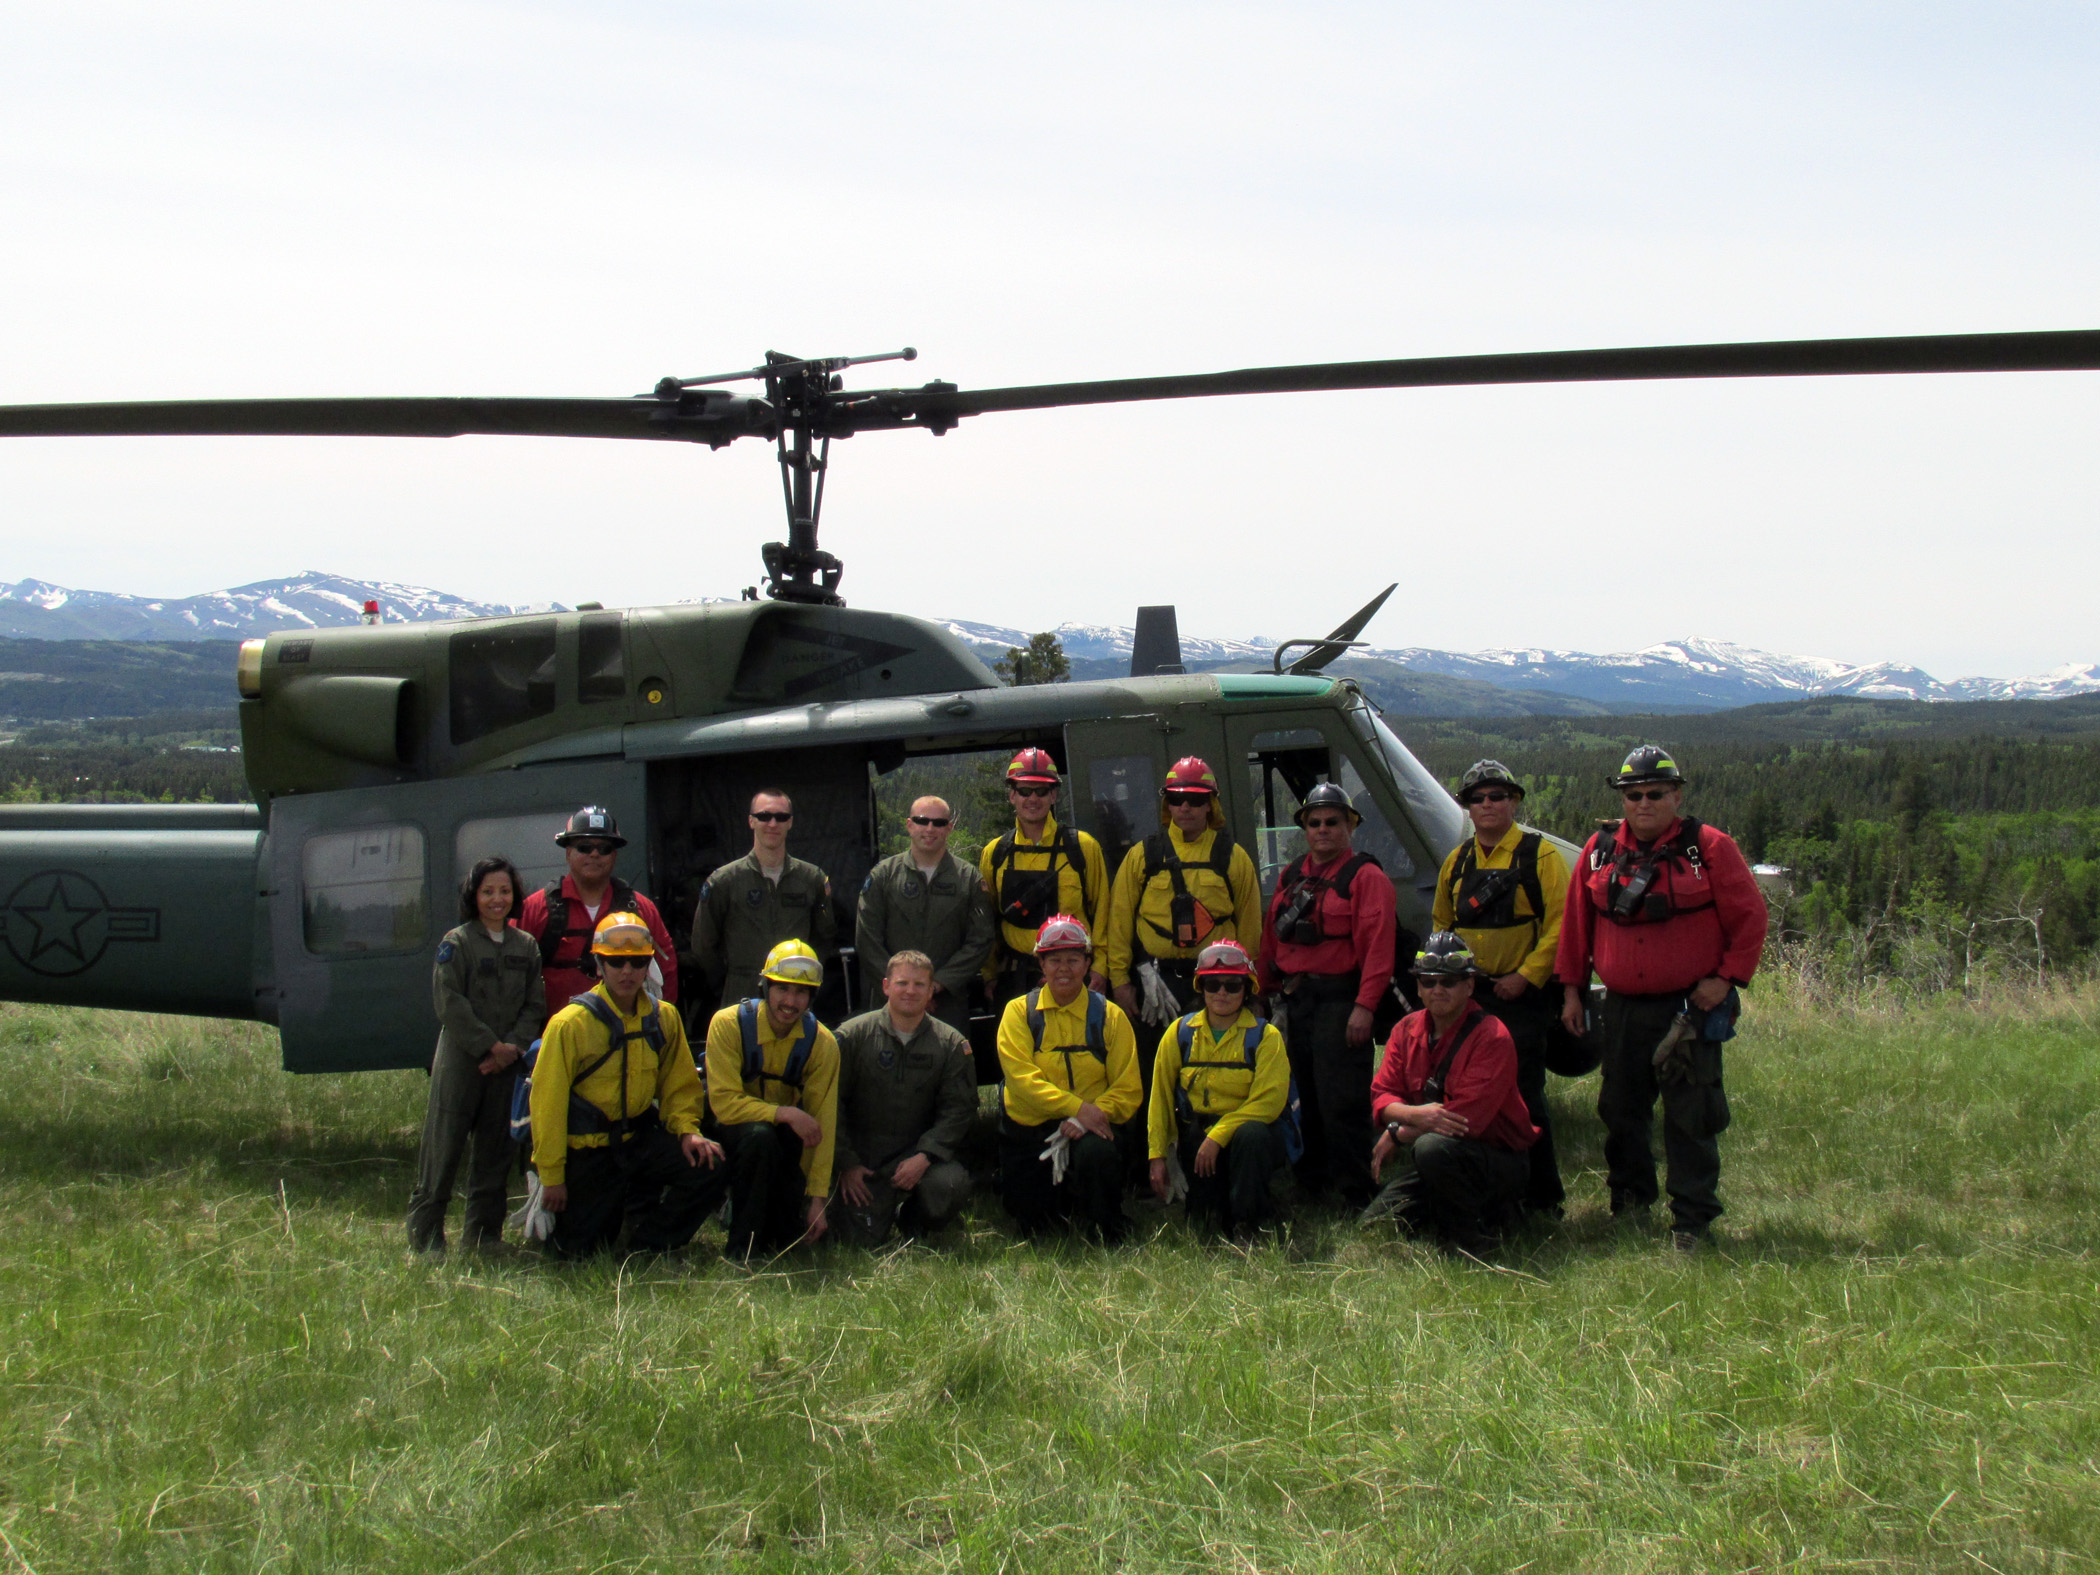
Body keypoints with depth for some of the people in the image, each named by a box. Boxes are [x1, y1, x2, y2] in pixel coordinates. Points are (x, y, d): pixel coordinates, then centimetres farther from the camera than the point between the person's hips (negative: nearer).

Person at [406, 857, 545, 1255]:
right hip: (460, 1060, -4)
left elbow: (535, 1006, 8)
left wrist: (513, 1046, -7)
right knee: (443, 1150, -5)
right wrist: (489, 1046, -12)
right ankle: (425, 1235, 0)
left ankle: (484, 1234, 17)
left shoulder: (526, 946, 11)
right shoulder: (456, 943, -3)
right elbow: (451, 1005, -10)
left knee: (496, 1152, 8)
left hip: (506, 1062, 4)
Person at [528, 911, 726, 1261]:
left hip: (639, 1138, 4)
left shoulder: (664, 1018, 0)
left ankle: (646, 1249, 2)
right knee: (579, 1253, -4)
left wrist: (687, 1131, -10)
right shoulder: (572, 1023, -15)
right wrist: (551, 1176, -12)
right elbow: (547, 1100, -13)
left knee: (708, 1169, -19)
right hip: (586, 1149, -4)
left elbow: (680, 1086, 10)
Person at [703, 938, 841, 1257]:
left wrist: (817, 1198, -15)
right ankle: (742, 1249, -22)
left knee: (803, 1237, -13)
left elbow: (822, 1125, -12)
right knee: (760, 1136, -38)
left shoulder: (821, 1043, -12)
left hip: (784, 1136, 3)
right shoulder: (729, 1024, -20)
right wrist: (786, 1113, -35)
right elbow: (724, 1103, -24)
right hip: (733, 1128, -3)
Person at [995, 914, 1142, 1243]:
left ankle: (1110, 1237, -9)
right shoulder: (1019, 1011, 1)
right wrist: (1077, 1107, -25)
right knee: (1031, 1227, -4)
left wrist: (1097, 1113, -23)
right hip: (1028, 1131, 1)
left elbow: (1128, 1090, -2)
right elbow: (1021, 1076, -13)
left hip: (1088, 1129, -1)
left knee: (1096, 1153, -35)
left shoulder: (1109, 1015, 3)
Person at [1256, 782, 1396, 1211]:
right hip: (1291, 999, 7)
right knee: (1303, 1096, 14)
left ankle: (1356, 1195, -2)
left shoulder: (1366, 877, -5)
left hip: (1338, 1001, -7)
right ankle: (1309, 1181, 25)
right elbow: (1270, 935, 19)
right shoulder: (1291, 875, 17)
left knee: (1341, 1103, -8)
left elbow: (1377, 946, -14)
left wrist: (1364, 1006, -21)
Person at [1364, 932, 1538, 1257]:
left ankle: (1471, 1239, -14)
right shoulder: (1407, 1030, 4)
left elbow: (1466, 1118, -24)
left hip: (1500, 1161, -7)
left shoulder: (1492, 1038, -17)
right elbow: (1381, 1096, -2)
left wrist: (1397, 1135, -16)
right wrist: (1417, 1114, -26)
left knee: (1433, 1147, -36)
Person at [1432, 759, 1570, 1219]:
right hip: (1467, 996, 6)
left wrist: (1527, 976, -15)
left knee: (1524, 1094, -5)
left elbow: (1560, 923, -10)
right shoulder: (1457, 862, 13)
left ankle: (1542, 1198, 4)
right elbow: (1442, 924, 22)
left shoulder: (1540, 856, -4)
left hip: (1521, 996, -5)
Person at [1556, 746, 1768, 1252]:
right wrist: (1572, 988, 12)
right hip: (1621, 1008, 4)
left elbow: (1749, 916, -2)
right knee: (1621, 1111, 12)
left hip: (1691, 1007, -4)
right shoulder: (1600, 851, 6)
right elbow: (1577, 922, 13)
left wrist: (1727, 977, -7)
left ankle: (1692, 1220, 5)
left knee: (1690, 1118, -3)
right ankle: (1630, 1204, 28)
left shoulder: (1709, 848, -5)